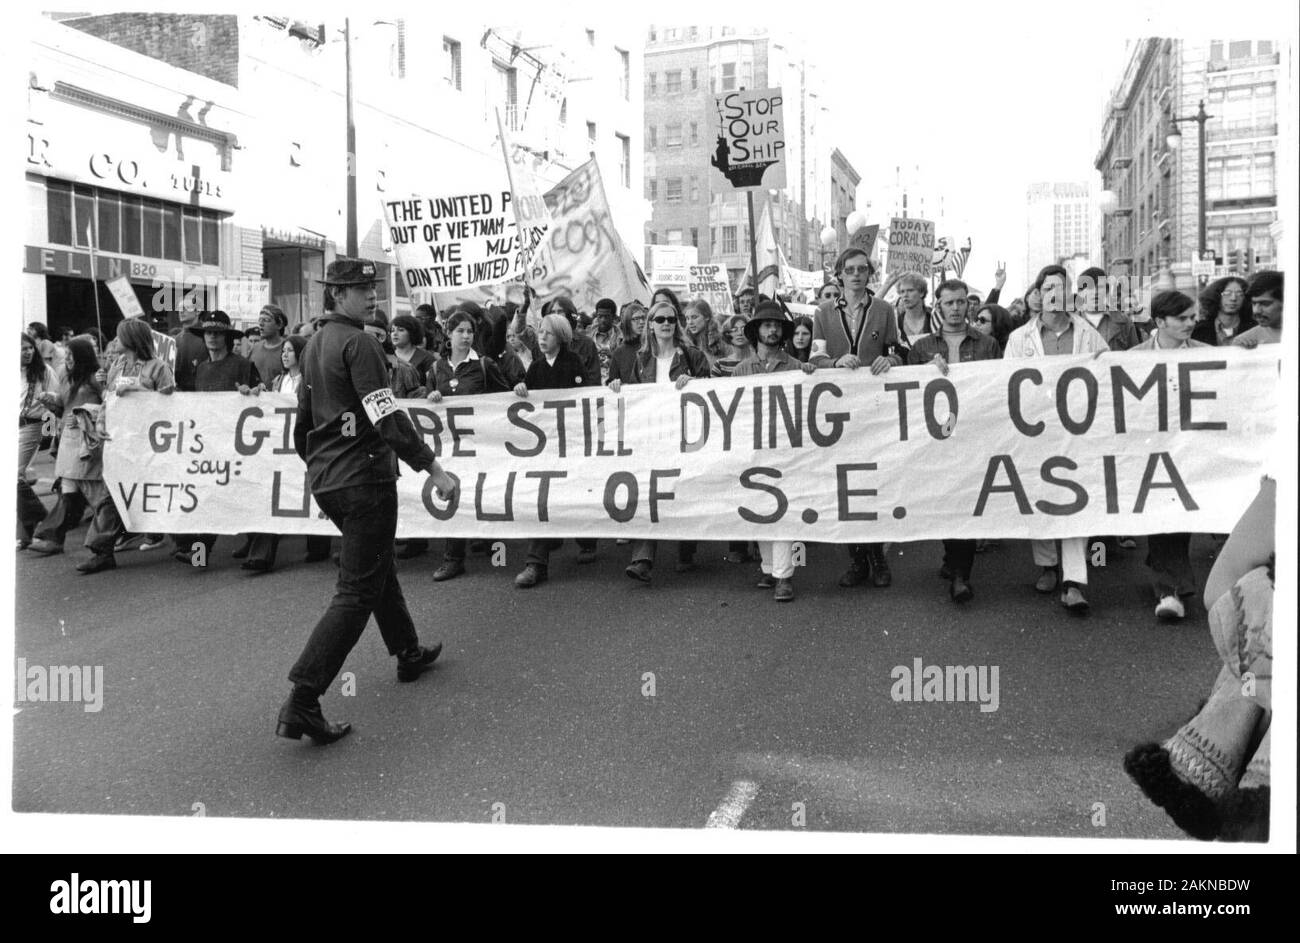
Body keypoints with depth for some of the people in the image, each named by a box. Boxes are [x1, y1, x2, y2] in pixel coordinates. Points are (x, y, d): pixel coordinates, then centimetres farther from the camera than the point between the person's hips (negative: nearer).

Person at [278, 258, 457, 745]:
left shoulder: (313, 345, 13)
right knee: (356, 590, -6)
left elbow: (303, 420, 20)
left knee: (378, 563, 24)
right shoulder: (358, 343, -15)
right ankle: (301, 701, -11)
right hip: (363, 477, -10)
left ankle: (408, 652, 40)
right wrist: (434, 470, -19)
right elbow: (387, 419, -22)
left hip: (325, 480, 10)